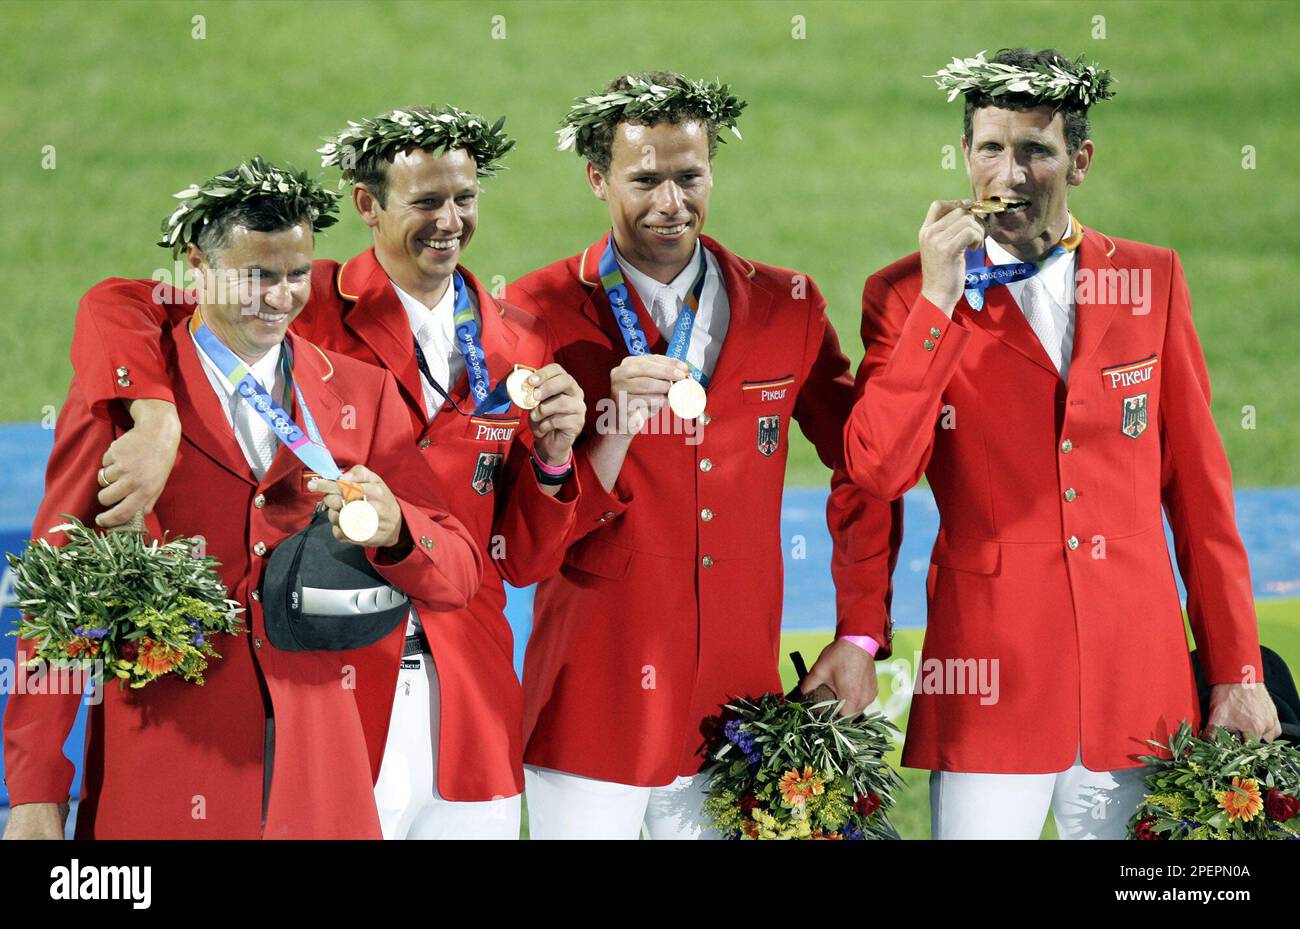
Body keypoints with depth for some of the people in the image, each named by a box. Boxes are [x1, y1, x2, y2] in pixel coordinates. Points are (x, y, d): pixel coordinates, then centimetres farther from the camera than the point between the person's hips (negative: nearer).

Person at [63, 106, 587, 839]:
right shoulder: (309, 310, -3)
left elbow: (524, 562, 12)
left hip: (467, 716, 4)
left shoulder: (520, 347, 10)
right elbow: (116, 307, -14)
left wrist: (553, 457, -6)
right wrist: (155, 422, -31)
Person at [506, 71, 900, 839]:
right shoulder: (542, 312, -4)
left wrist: (860, 637, 8)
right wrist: (616, 430, -23)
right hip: (594, 710, -3)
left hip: (737, 710, 3)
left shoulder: (787, 307, 5)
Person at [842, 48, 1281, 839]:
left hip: (1136, 677, 2)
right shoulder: (909, 294, 2)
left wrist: (1237, 671, 6)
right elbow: (879, 471, -12)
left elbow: (1198, 484, 9)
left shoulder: (1151, 281, 8)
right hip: (992, 677, -2)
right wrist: (939, 300, -16)